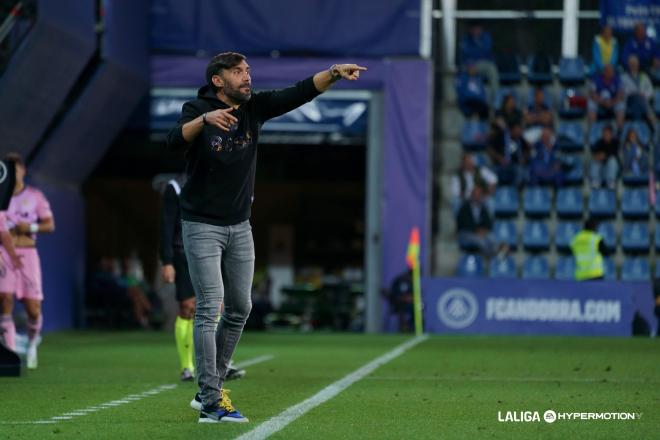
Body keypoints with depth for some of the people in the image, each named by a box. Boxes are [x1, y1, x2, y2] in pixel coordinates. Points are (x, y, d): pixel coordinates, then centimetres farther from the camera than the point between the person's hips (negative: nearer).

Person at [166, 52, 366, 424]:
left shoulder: (254, 108, 1)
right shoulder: (197, 109, -12)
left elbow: (298, 94, -9)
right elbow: (175, 141, -32)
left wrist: (334, 73, -25)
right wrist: (206, 119, -50)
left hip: (240, 226, 6)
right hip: (202, 226, -6)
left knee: (240, 309, 11)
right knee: (209, 309, -11)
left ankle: (211, 388, 24)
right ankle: (211, 404, -11)